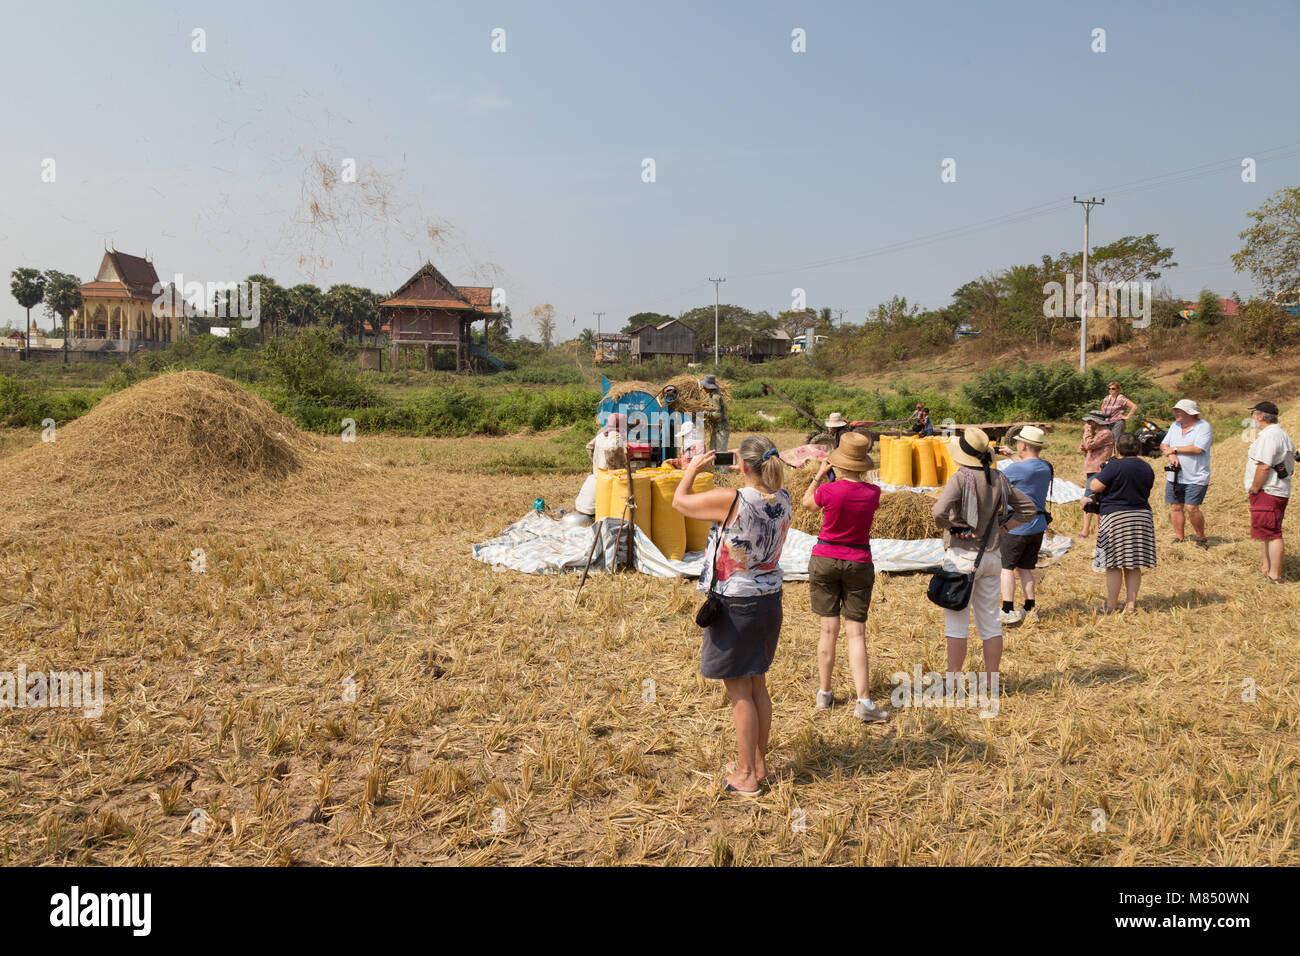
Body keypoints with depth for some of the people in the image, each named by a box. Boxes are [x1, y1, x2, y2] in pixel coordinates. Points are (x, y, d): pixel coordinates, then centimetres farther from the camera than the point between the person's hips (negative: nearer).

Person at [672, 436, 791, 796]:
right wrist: (749, 473, 18)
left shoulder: (730, 500, -23)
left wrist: (693, 469, 7)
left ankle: (746, 776, 14)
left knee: (739, 692, 4)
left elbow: (679, 502, -7)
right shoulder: (783, 500, -4)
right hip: (770, 599, 7)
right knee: (758, 686, 19)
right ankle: (758, 764, 31)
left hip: (735, 604, -7)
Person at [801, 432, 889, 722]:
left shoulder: (829, 490, -15)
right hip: (859, 564, 1)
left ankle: (824, 693, 19)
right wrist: (857, 478, 16)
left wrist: (819, 475, 15)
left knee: (829, 630, 8)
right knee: (856, 633, 2)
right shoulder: (873, 492, -7)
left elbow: (807, 503, 7)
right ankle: (863, 701, -4)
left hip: (825, 560, -1)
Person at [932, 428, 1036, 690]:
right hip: (993, 556, 6)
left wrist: (951, 527, -8)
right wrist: (1001, 528, 7)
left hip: (962, 555, -6)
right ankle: (992, 681, 19)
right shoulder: (999, 479, 4)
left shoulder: (961, 478, -14)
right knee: (990, 621, 13)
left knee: (957, 622, 1)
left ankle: (952, 682, 7)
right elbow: (1028, 508, 13)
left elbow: (939, 512, -27)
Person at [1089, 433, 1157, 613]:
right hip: (1142, 517, 6)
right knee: (1134, 565, 11)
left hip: (1116, 517, -6)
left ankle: (1111, 606, 6)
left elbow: (1094, 487, -13)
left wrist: (1100, 474, 4)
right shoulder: (1147, 468, 8)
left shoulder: (1116, 466, -13)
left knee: (1114, 565, 1)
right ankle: (1131, 604, 14)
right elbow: (1146, 493, 19)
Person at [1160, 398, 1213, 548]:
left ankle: (1200, 537, 10)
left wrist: (1174, 449, -11)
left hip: (1196, 478, -6)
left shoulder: (1204, 427, -8)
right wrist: (1170, 455, -10)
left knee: (1191, 508, -11)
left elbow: (1198, 449, -18)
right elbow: (1163, 445, 12)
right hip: (1174, 476, 6)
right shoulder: (1175, 426, 13)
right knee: (1175, 507, 5)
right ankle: (1179, 539, 16)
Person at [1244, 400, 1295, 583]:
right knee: (1267, 532, 20)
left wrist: (1254, 489, -16)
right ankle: (1267, 566, 31)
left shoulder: (1268, 436, -16)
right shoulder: (1284, 436, 19)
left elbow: (1264, 467, -24)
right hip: (1280, 491, 11)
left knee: (1270, 533, -8)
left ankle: (1275, 575, -6)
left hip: (1267, 492, -11)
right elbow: (1291, 469, 21)